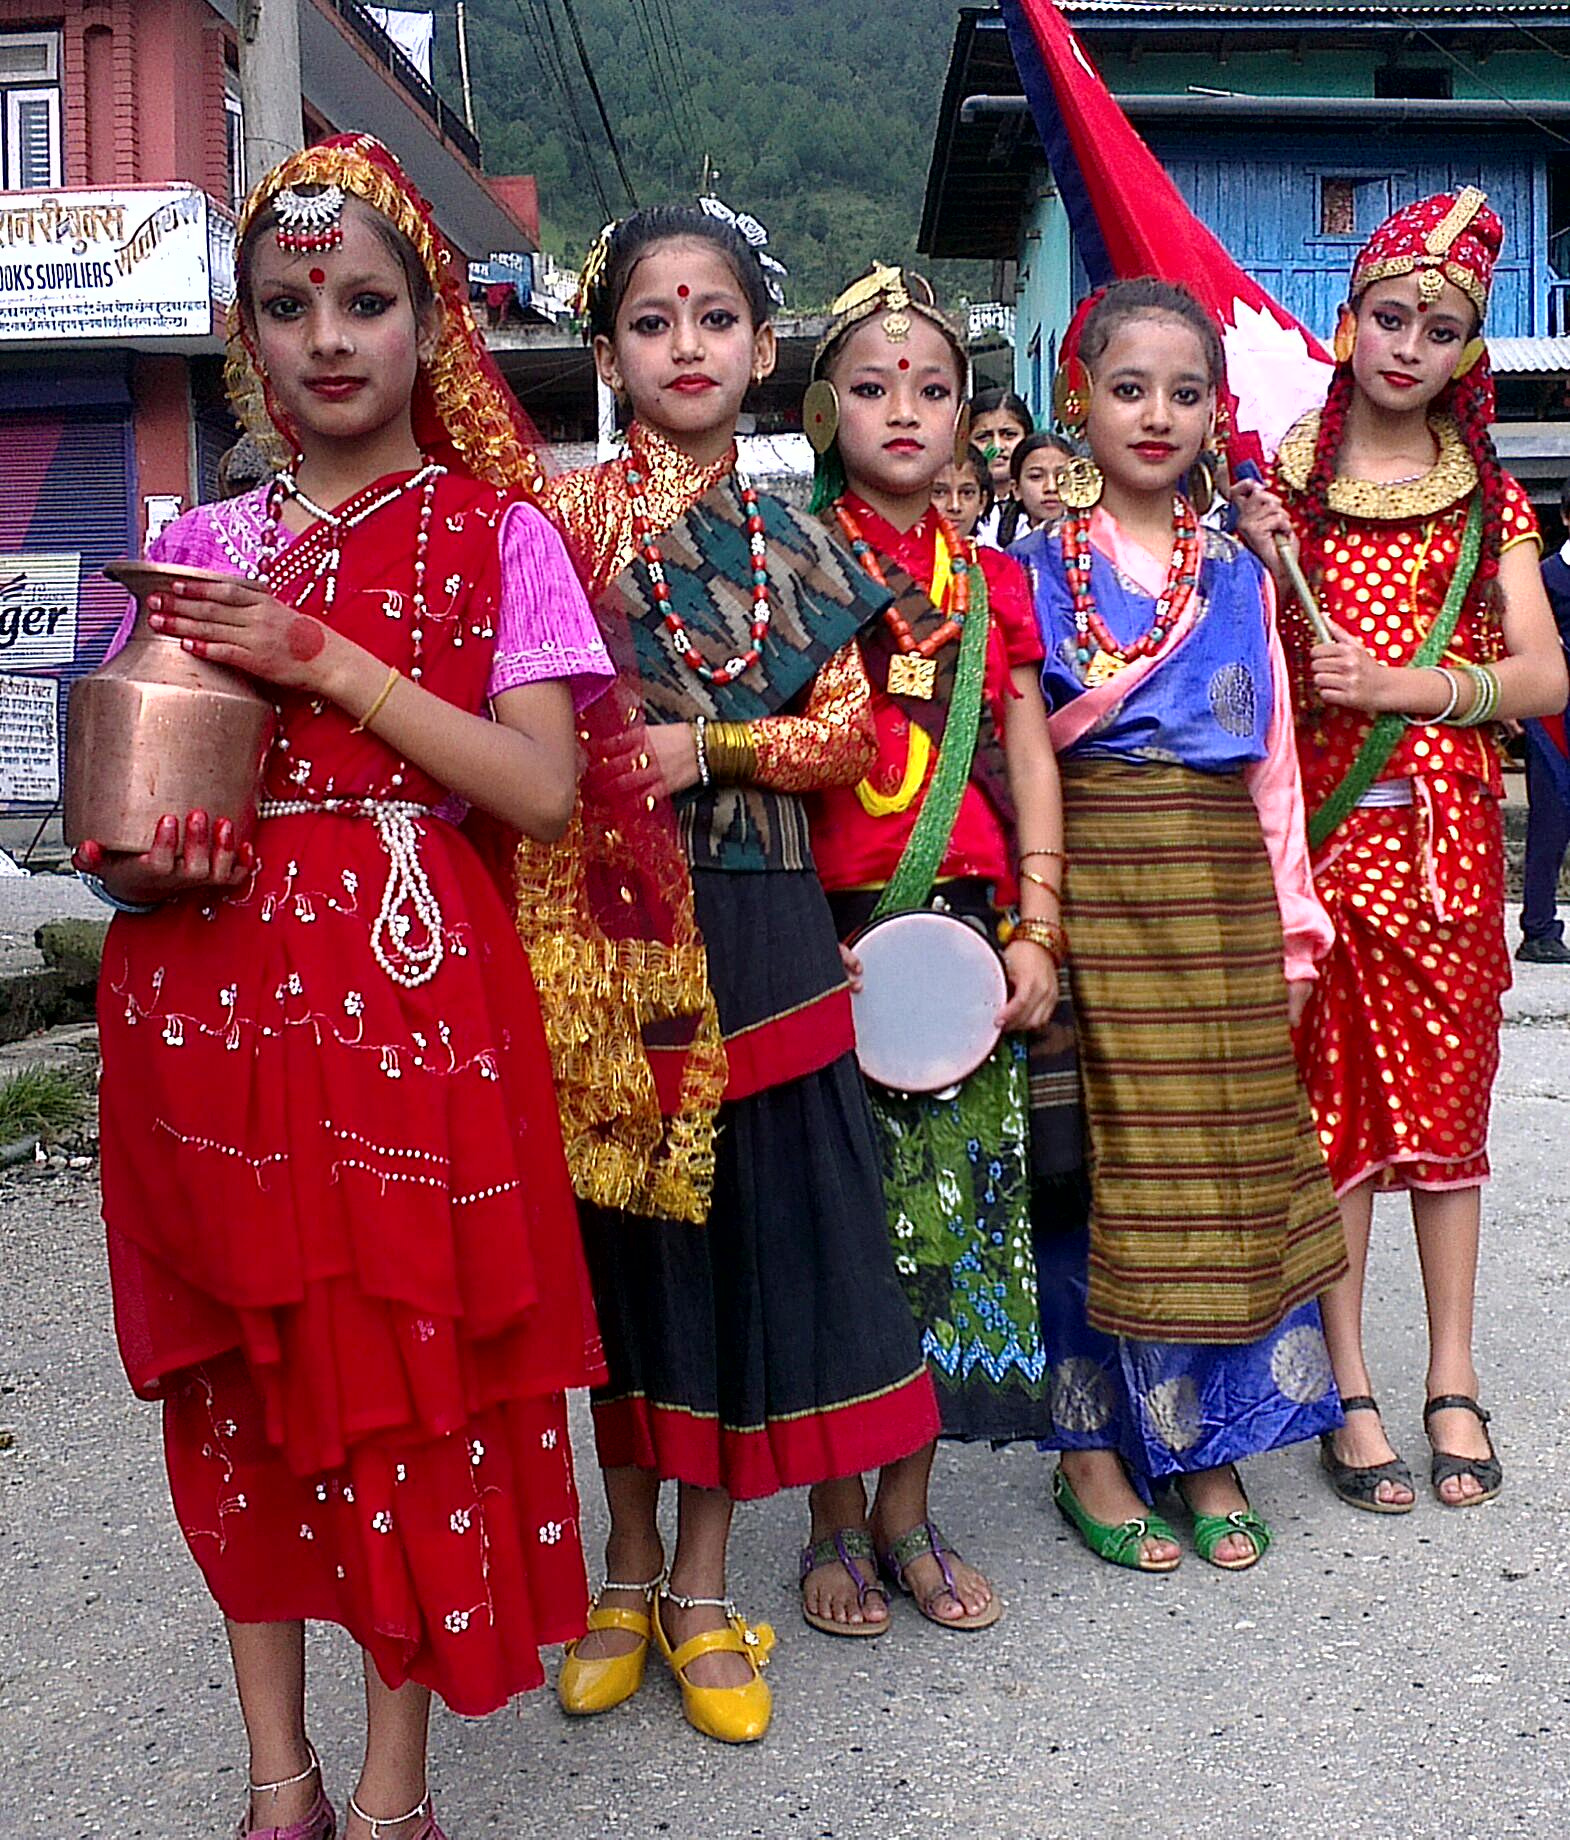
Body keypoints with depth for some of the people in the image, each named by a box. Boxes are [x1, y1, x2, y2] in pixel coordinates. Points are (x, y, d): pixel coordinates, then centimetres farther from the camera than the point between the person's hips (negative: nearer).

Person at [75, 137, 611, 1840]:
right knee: (236, 1367, 8)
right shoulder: (202, 548, 13)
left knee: (402, 1359, 1)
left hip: (406, 988, -3)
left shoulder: (493, 534, 3)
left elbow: (543, 793, -8)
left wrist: (324, 660, -13)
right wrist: (134, 863, -8)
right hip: (206, 987, 4)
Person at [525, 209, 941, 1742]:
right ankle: (627, 1560, 28)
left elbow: (846, 730, 2)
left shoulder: (791, 540, 10)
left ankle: (700, 1584, 22)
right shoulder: (572, 511, 2)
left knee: (745, 1228, 5)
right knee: (622, 1227, 8)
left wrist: (709, 749, -12)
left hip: (757, 924, 2)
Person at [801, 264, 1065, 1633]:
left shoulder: (992, 583, 13)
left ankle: (908, 1511, 23)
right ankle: (836, 1519, 18)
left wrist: (1037, 928, 1)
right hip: (826, 932, -4)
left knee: (952, 1200, 7)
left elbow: (1030, 761, 11)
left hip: (967, 928, 4)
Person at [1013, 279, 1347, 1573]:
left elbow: (1274, 756, 12)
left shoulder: (1240, 575, 13)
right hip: (1092, 889, -3)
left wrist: (1293, 921, 9)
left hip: (1220, 895, 3)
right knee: (1095, 1163, 0)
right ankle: (1094, 1445, 16)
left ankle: (1210, 1448, 21)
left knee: (1225, 1163, 6)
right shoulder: (1036, 566, 3)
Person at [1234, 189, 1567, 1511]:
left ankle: (1453, 1379, 18)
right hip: (1322, 821, -1)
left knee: (1446, 1090, 6)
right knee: (1334, 1094, 0)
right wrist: (1262, 568, -13)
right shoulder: (1284, 481, 4)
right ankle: (1350, 1390, 10)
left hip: (1448, 828, 2)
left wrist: (1406, 685, -13)